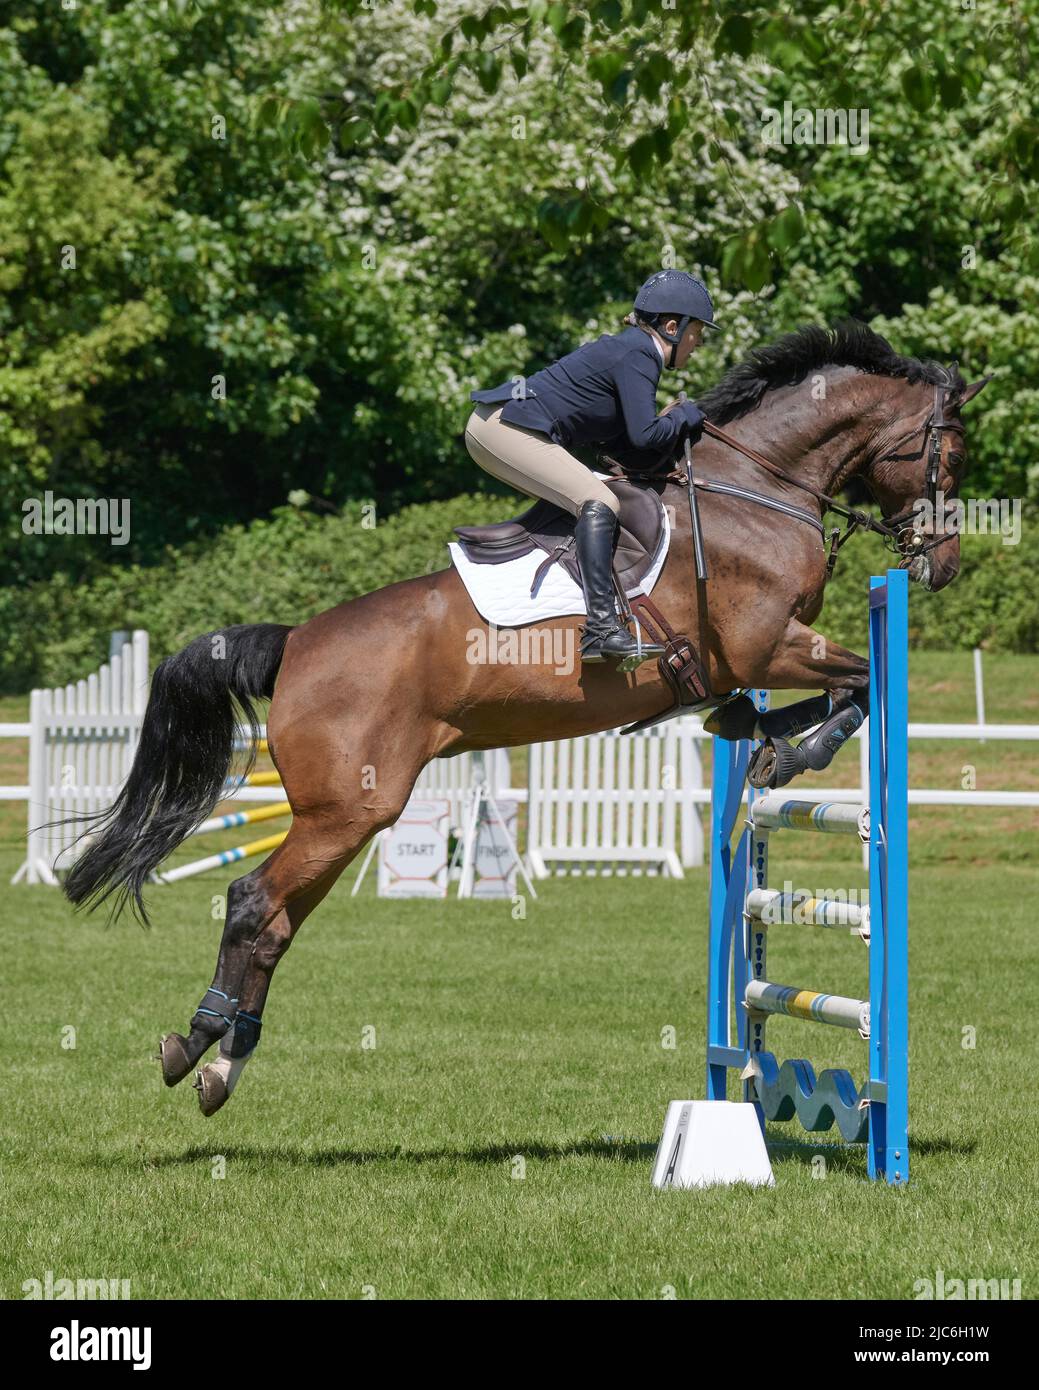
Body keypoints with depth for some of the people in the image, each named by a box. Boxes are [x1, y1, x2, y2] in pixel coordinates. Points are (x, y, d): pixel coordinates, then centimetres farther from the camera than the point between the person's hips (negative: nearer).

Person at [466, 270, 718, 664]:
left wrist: (669, 421, 8)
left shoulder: (630, 349, 20)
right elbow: (643, 437, -20)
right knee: (598, 503, -22)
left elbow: (620, 440, 20)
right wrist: (685, 416, -2)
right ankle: (601, 629, -32)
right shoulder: (637, 357, -11)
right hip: (505, 428, -11)